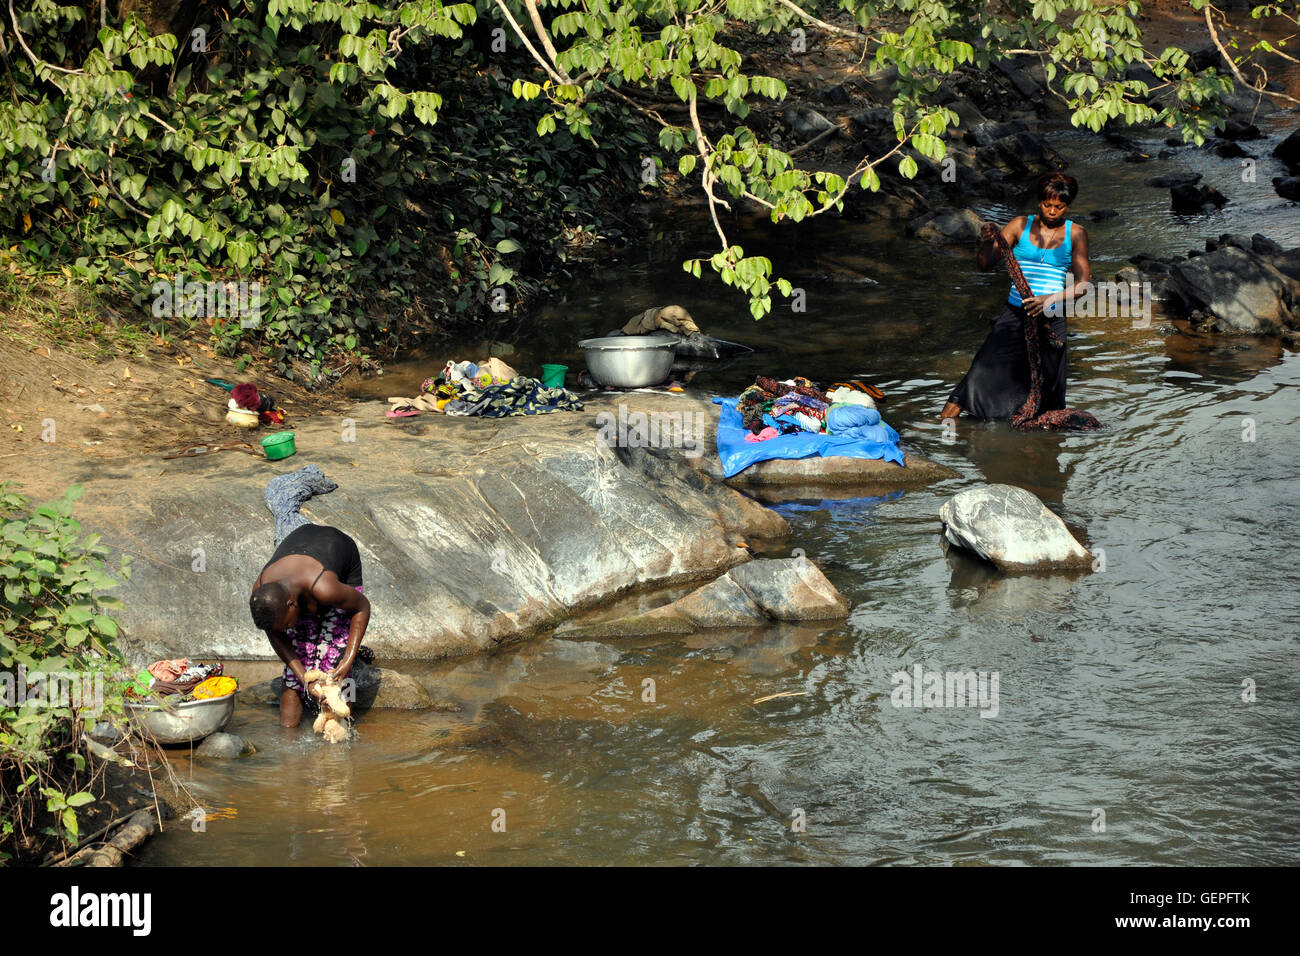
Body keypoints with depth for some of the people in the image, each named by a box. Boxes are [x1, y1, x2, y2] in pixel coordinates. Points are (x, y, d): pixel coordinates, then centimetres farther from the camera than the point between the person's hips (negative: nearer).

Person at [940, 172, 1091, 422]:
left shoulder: (1075, 233, 4)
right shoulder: (1020, 225, 4)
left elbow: (1083, 283, -2)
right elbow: (985, 264, 2)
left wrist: (1051, 299, -18)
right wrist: (988, 241, -19)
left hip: (1052, 318, 0)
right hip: (1014, 314, 0)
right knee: (982, 374, -11)